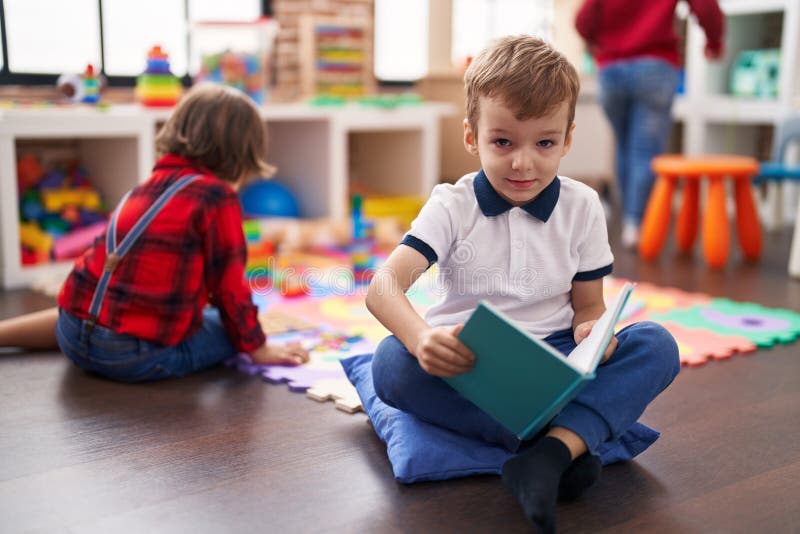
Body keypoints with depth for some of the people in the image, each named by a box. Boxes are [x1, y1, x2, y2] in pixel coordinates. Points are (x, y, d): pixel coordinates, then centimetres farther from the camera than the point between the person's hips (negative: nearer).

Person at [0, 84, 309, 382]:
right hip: (140, 356, -8)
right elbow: (228, 285, -5)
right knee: (230, 327, 9)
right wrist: (257, 347, 7)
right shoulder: (218, 196, -9)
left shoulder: (155, 180, 14)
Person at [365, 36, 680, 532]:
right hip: (469, 362, -1)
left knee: (657, 345, -21)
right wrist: (421, 337, -43)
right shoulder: (452, 206, -6)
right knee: (393, 362, -33)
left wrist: (592, 333, -22)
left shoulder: (582, 206, 2)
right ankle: (569, 441, -32)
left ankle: (556, 448, -41)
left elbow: (589, 305, 5)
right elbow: (385, 284, -20)